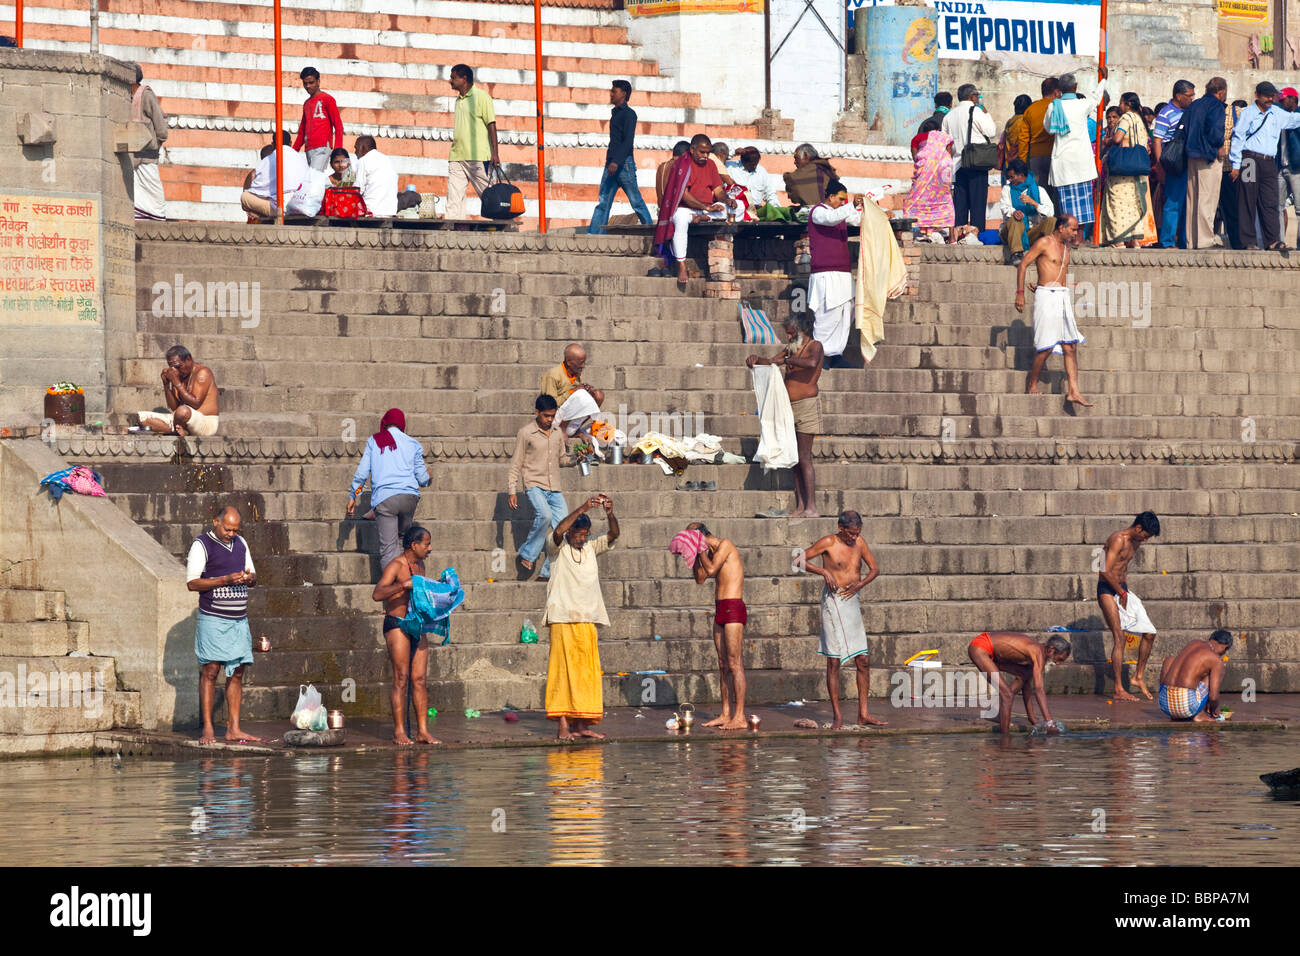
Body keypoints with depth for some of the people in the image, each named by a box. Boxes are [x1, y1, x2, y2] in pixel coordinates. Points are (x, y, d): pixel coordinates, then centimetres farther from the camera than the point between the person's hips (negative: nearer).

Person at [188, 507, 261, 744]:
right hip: (213, 620, -6)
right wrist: (226, 580, -19)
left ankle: (234, 729, 5)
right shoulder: (202, 545, -4)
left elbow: (253, 576, 22)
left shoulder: (241, 543, 15)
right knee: (210, 671, -8)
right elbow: (192, 582, -10)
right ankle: (207, 729, -7)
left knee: (237, 673, 3)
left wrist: (249, 577, -3)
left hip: (239, 620, 6)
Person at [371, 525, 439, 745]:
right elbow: (378, 594, -25)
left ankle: (423, 731, 2)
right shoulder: (395, 566, -11)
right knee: (401, 680, -9)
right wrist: (404, 585, -33)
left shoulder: (419, 565, 15)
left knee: (419, 680, 3)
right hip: (396, 626, -8)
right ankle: (399, 731, -7)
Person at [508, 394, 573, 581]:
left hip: (554, 489, 5)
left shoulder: (558, 432, 11)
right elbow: (516, 465, 0)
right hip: (534, 485, -5)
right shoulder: (526, 433, -3)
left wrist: (574, 458, 0)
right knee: (544, 515, -32)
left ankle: (548, 572, 3)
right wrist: (512, 492, -5)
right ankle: (527, 554, -12)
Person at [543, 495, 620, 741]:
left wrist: (610, 513, -16)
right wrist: (582, 509, -28)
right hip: (563, 618, -5)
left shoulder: (590, 549, 16)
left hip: (587, 619, 5)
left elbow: (613, 535, 4)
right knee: (563, 670, -8)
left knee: (586, 674, 3)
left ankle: (581, 724, 5)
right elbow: (558, 533, -19)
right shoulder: (557, 548, 2)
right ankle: (563, 725, -10)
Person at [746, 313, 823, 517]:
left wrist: (787, 360, -22)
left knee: (804, 457, -12)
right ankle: (800, 507, 6)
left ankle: (811, 507, -13)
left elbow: (812, 363, -26)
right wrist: (756, 359, 2)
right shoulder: (792, 348, 19)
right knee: (795, 458, 5)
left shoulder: (814, 346, -5)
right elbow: (771, 361, 23)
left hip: (807, 404, -8)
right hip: (791, 408, 8)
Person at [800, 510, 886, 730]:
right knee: (834, 661, -4)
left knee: (864, 660, 2)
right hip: (833, 602, -6)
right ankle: (837, 716, 0)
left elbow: (875, 568, 15)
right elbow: (801, 560, -4)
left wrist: (860, 584, -3)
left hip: (852, 602, 6)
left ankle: (863, 714, 7)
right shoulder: (828, 543, -6)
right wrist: (824, 572, -18)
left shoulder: (859, 543, 8)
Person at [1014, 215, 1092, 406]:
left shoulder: (1066, 246, 15)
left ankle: (1073, 391, -3)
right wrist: (1020, 293, -11)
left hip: (1063, 297, 7)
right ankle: (1032, 385, 8)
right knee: (1046, 346, -8)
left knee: (1070, 346, 0)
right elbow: (1023, 264, -7)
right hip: (1046, 296, -7)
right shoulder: (1044, 243, -6)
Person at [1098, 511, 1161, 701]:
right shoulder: (1118, 540, -17)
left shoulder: (1135, 543, 13)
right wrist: (1122, 593, -15)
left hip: (1122, 590, 9)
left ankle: (1139, 676, 20)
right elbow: (1106, 572, -24)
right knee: (1119, 637, -15)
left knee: (1149, 634, 6)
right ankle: (1119, 690, -15)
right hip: (1107, 591, -9)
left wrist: (1126, 591, 13)